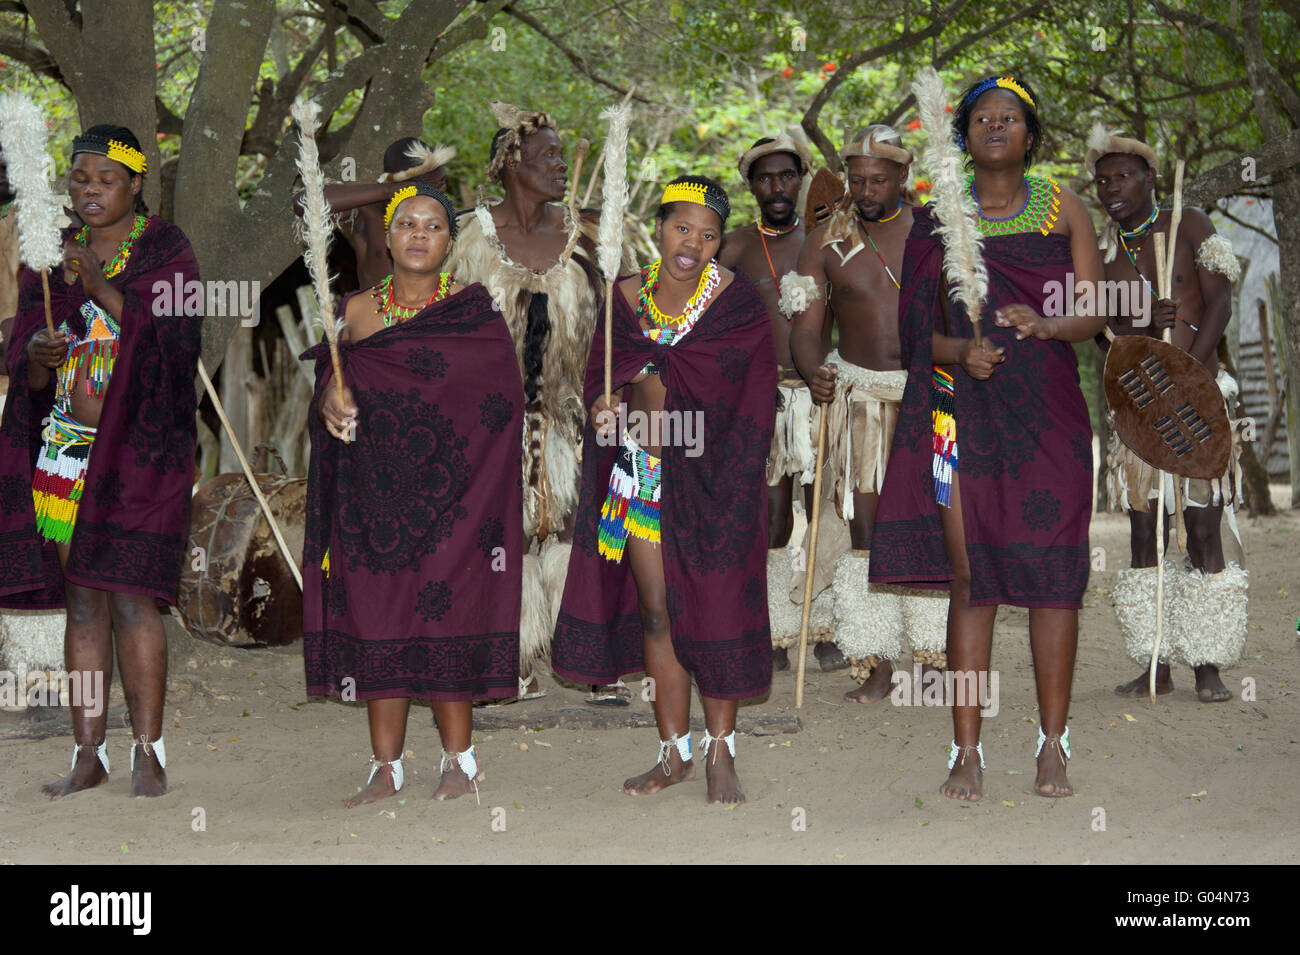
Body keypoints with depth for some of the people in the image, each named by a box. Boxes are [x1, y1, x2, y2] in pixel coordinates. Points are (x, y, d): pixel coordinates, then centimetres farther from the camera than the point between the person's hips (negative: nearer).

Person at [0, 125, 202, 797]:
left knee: (130, 597, -10)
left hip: (137, 449, -4)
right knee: (83, 602, 5)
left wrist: (101, 287, -22)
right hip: (65, 450, 4)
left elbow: (169, 339, -12)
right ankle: (89, 753, 10)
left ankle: (148, 753, -3)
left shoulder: (165, 250, 2)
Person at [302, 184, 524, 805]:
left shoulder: (475, 310, 3)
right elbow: (330, 382, 4)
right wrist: (330, 398, -20)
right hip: (371, 491, 2)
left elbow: (503, 403, -5)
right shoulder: (357, 310, 11)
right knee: (376, 616, 1)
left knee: (444, 612, -4)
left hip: (446, 490, -2)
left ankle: (459, 760, 8)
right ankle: (386, 766, 8)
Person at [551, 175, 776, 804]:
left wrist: (639, 381, -14)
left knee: (714, 611, -1)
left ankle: (720, 752, 13)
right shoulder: (627, 297, 7)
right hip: (642, 474, 3)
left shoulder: (738, 303, -5)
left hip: (711, 476, -3)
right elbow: (600, 378, 6)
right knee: (655, 612, 6)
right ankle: (674, 754, 16)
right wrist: (606, 404, -17)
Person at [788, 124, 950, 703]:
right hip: (860, 393, 1)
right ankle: (876, 667, 4)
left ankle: (938, 656, 11)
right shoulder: (826, 241, 3)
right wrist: (812, 372, -20)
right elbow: (806, 325, 1)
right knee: (866, 528, -2)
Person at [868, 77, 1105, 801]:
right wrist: (961, 352, -15)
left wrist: (1046, 325, -19)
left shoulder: (1063, 207, 9)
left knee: (1054, 578, 0)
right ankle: (968, 749, 4)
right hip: (964, 413, 0)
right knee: (970, 582, -2)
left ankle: (1054, 746, 9)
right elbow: (922, 327, 6)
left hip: (1049, 415, 0)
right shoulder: (938, 218, 8)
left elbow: (1094, 313, 2)